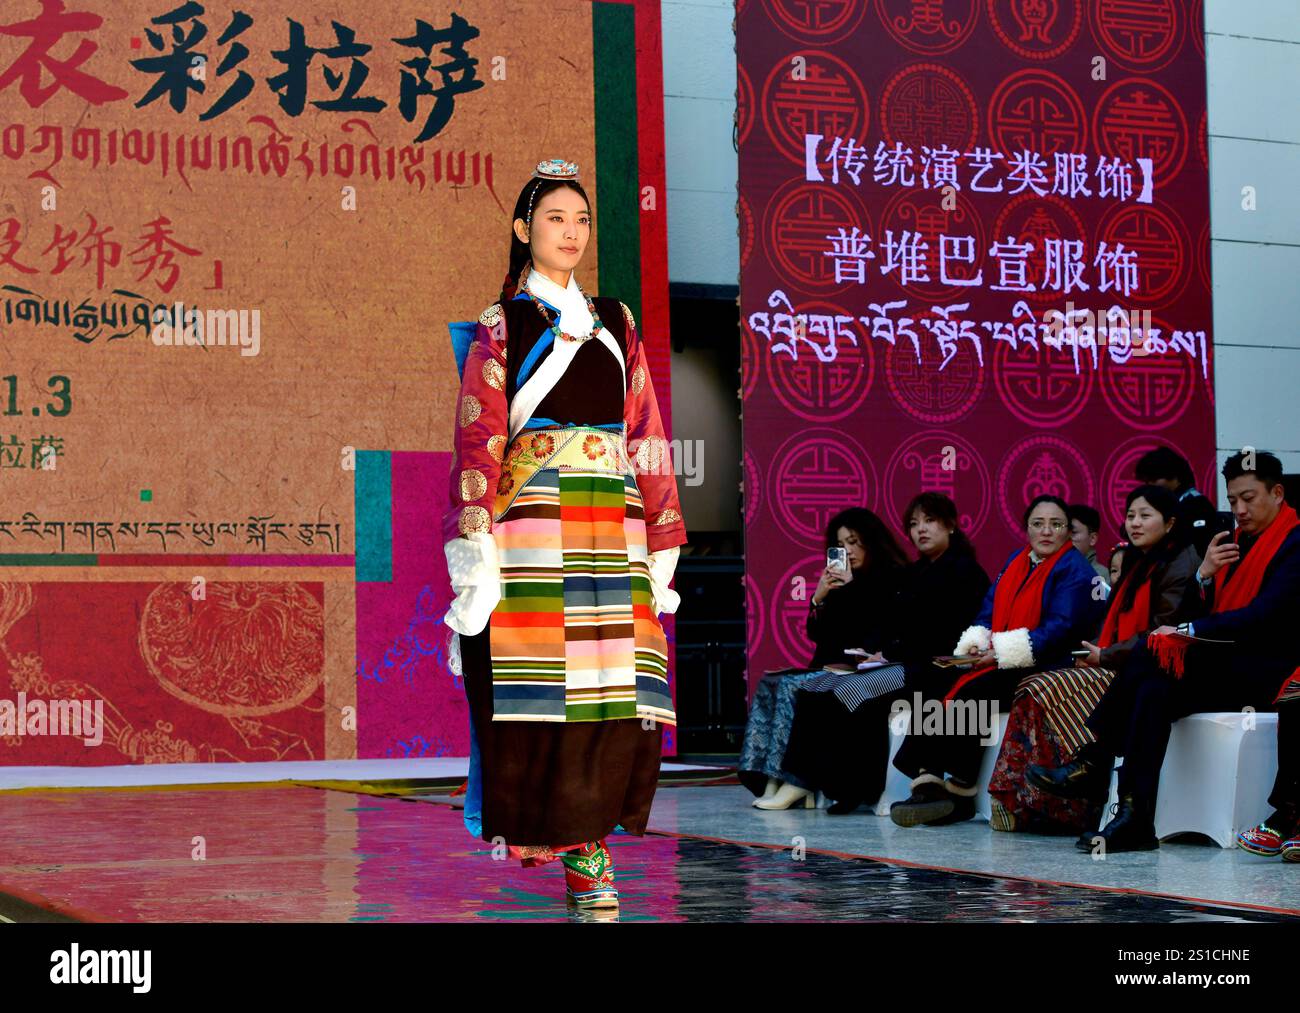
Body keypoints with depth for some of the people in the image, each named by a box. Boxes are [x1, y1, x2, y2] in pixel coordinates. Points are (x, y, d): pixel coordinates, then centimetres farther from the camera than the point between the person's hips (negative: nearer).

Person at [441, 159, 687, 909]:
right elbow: (478, 440, -2)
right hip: (533, 526, -3)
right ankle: (534, 837, 1)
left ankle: (587, 845, 1)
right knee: (537, 679, -8)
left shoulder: (616, 325, 17)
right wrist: (476, 555, -13)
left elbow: (647, 434, 15)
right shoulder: (502, 327, 6)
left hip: (613, 530, 3)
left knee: (613, 684, -4)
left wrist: (662, 546, 7)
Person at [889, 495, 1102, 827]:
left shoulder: (1074, 569, -4)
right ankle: (927, 782, -28)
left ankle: (960, 792, -23)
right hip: (995, 662, 7)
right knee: (936, 690, -18)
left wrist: (1003, 650, -19)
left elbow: (1061, 627, -15)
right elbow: (988, 612, 18)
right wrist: (975, 644, -6)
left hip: (1041, 668, -7)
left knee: (971, 693, -30)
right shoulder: (1015, 561, 20)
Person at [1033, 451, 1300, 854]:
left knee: (1152, 656, -26)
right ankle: (1135, 818, -24)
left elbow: (1262, 617, -19)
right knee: (1155, 691, -21)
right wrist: (1205, 575, -6)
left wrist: (1188, 633, -19)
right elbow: (1197, 613, 14)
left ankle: (1096, 759, -18)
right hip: (1226, 667, 8)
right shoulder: (1236, 542, 19)